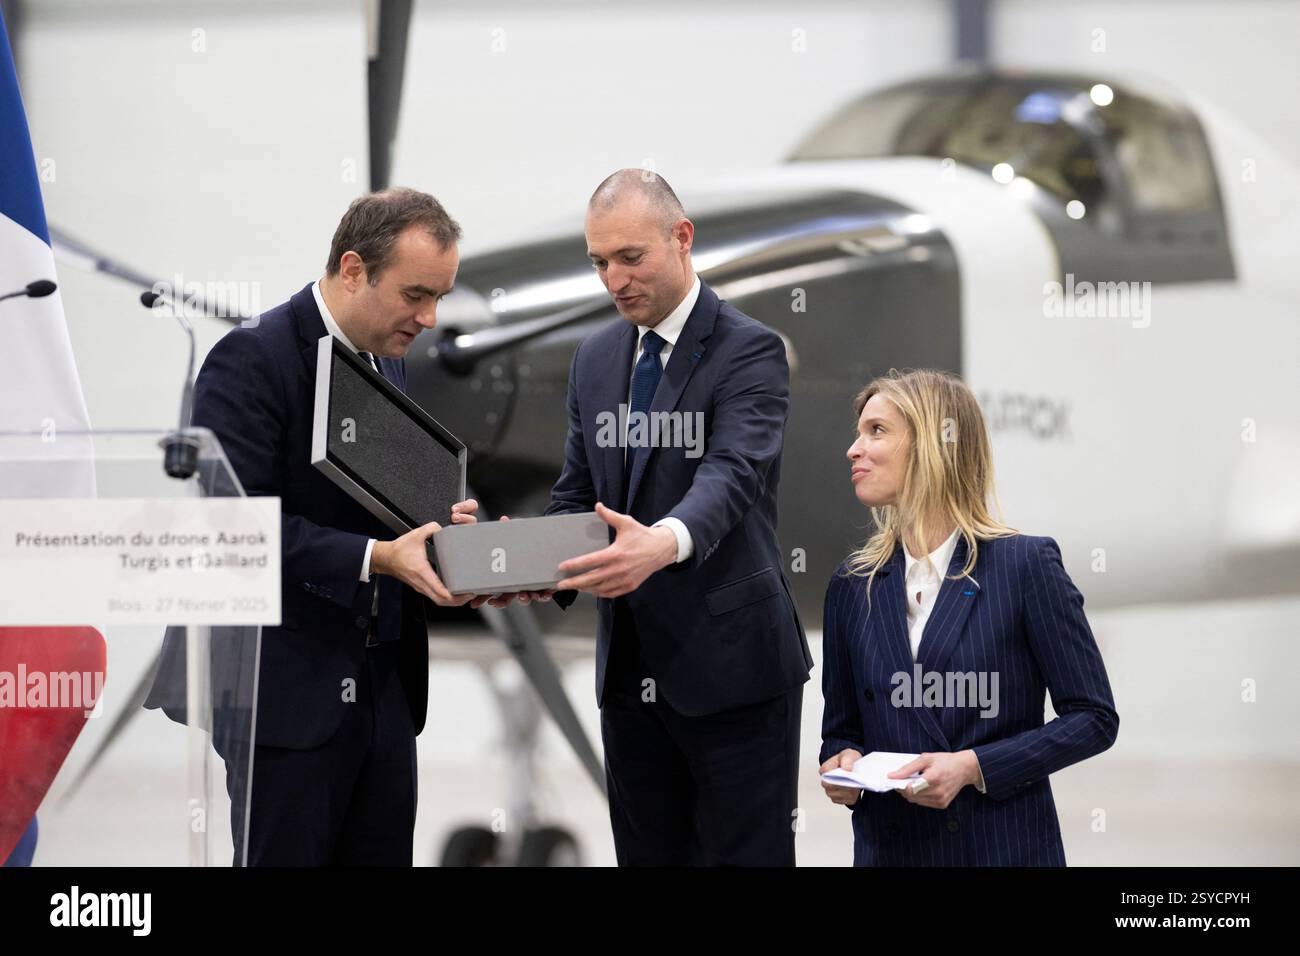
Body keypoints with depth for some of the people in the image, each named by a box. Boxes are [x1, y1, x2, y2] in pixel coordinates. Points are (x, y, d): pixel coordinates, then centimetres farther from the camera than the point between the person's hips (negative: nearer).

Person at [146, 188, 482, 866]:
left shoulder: (388, 363, 14)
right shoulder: (253, 359, -13)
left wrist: (435, 524, 1)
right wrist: (376, 557, -25)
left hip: (382, 683, 8)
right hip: (287, 688, -8)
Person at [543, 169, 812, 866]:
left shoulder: (749, 352, -9)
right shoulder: (596, 360, 13)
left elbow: (732, 475, -25)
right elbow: (577, 493, 12)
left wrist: (664, 542, -47)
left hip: (730, 668, -6)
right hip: (630, 671, 6)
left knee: (747, 856, -4)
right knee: (649, 859, 10)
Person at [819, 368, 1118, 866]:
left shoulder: (1026, 564, -5)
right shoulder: (853, 585, 7)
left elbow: (1093, 718, -4)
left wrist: (972, 766, -14)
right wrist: (844, 766, -7)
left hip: (1004, 845, -4)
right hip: (889, 847, 4)